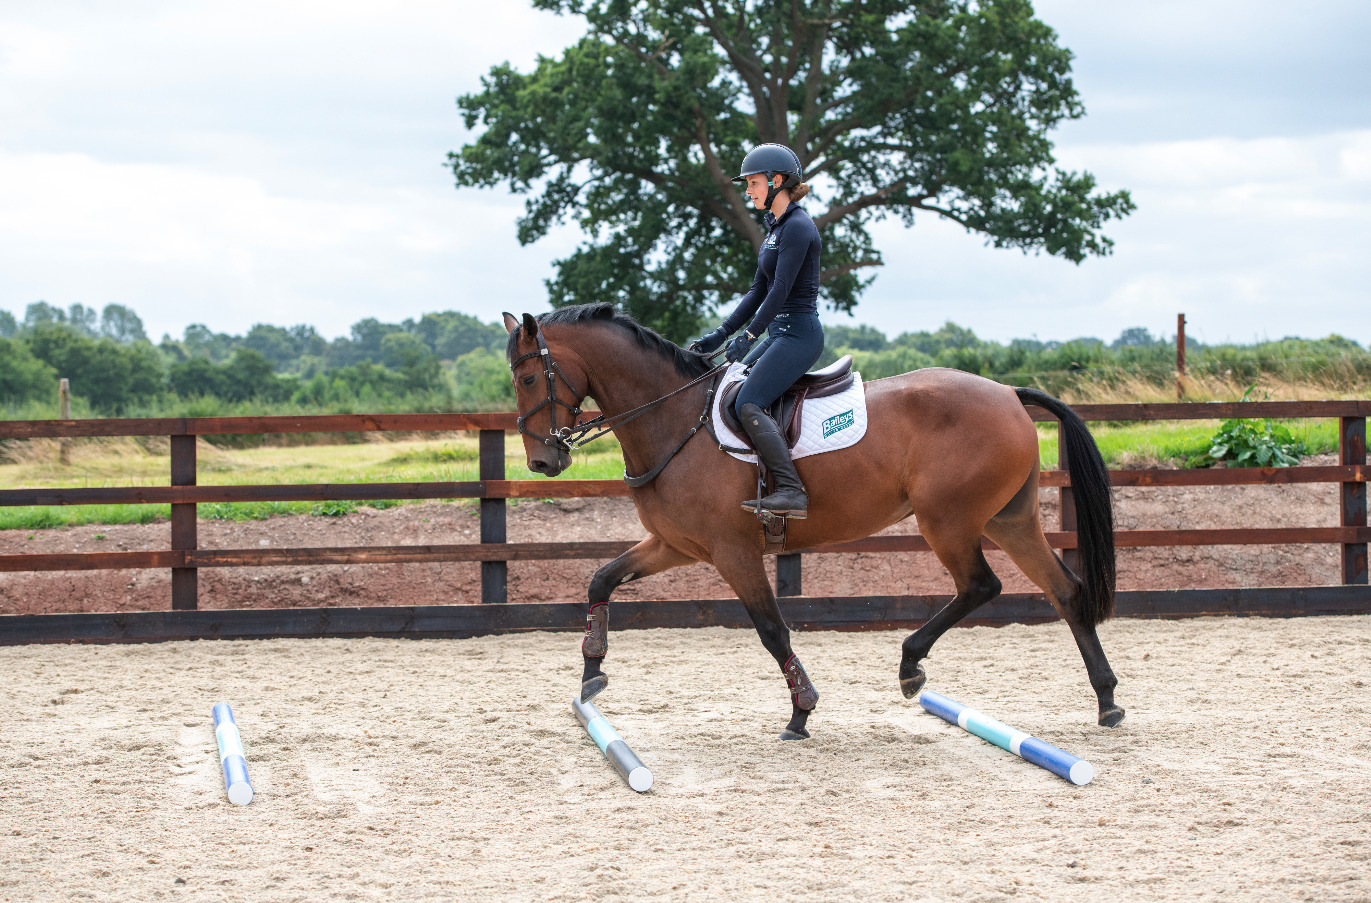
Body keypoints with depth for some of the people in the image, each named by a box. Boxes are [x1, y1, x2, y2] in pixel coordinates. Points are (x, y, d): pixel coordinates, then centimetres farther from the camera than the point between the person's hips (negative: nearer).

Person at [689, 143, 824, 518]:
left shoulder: (797, 227, -14)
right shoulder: (776, 227, 17)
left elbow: (780, 290, -19)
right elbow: (759, 290, 19)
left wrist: (748, 336, -16)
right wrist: (721, 334, 13)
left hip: (799, 333, -11)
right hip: (781, 333, 11)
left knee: (748, 404, -22)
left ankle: (792, 491, -29)